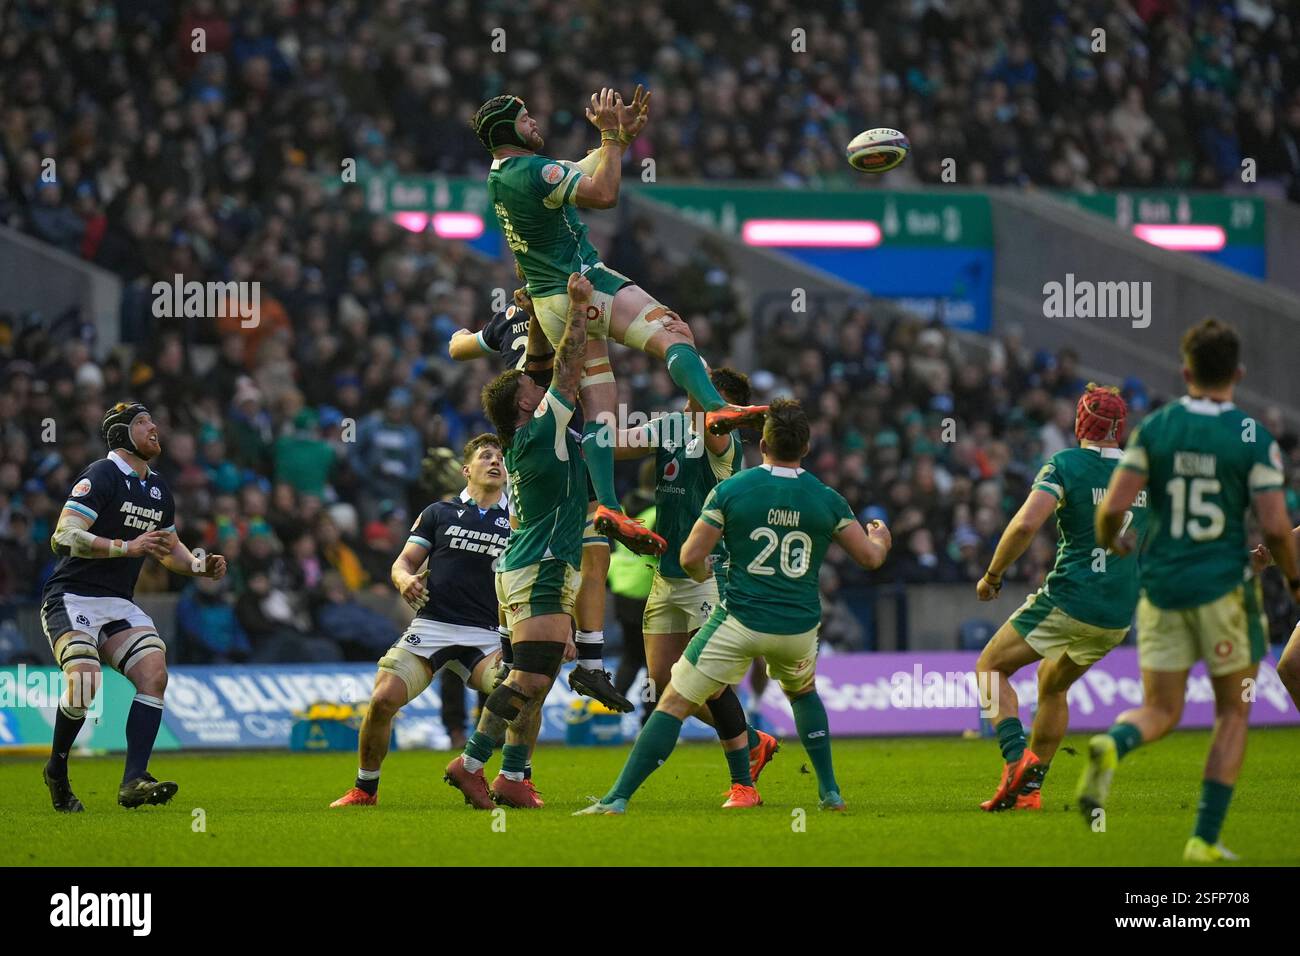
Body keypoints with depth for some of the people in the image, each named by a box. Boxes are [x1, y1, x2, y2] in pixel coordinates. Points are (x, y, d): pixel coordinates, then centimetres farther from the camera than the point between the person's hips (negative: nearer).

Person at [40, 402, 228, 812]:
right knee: (86, 683, -25)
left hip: (120, 604, 7)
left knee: (154, 674, -15)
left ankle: (133, 781, -20)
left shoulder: (158, 490, 14)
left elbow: (169, 548, 28)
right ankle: (56, 771, 0)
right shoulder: (101, 477, -12)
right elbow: (64, 538, -21)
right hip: (72, 598, -7)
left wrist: (200, 565, 8)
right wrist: (128, 547, -24)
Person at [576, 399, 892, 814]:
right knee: (803, 692, 34)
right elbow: (870, 557, 8)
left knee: (674, 704, 0)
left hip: (739, 623, -3)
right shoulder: (827, 500, 0)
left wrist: (702, 575, 18)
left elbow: (690, 557, -6)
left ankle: (617, 798, -7)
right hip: (799, 628, 3)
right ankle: (830, 792, 29)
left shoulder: (730, 491, -6)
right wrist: (880, 537, 32)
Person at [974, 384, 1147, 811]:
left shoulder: (1065, 465, -9)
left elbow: (1026, 523, -21)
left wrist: (992, 575, -9)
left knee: (991, 666, 11)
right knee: (1052, 684, 28)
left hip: (1069, 601, -6)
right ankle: (1031, 787, 25)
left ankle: (1016, 758, -10)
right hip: (1119, 615, 6)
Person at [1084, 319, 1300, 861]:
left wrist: (1110, 542, 17)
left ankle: (1112, 745, -25)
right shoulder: (1254, 439, -8)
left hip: (1162, 588, 2)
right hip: (1224, 587, -2)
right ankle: (1205, 838, 8)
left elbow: (1113, 506, -7)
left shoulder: (1154, 429, -2)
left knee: (1161, 712, 11)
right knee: (1233, 712, 13)